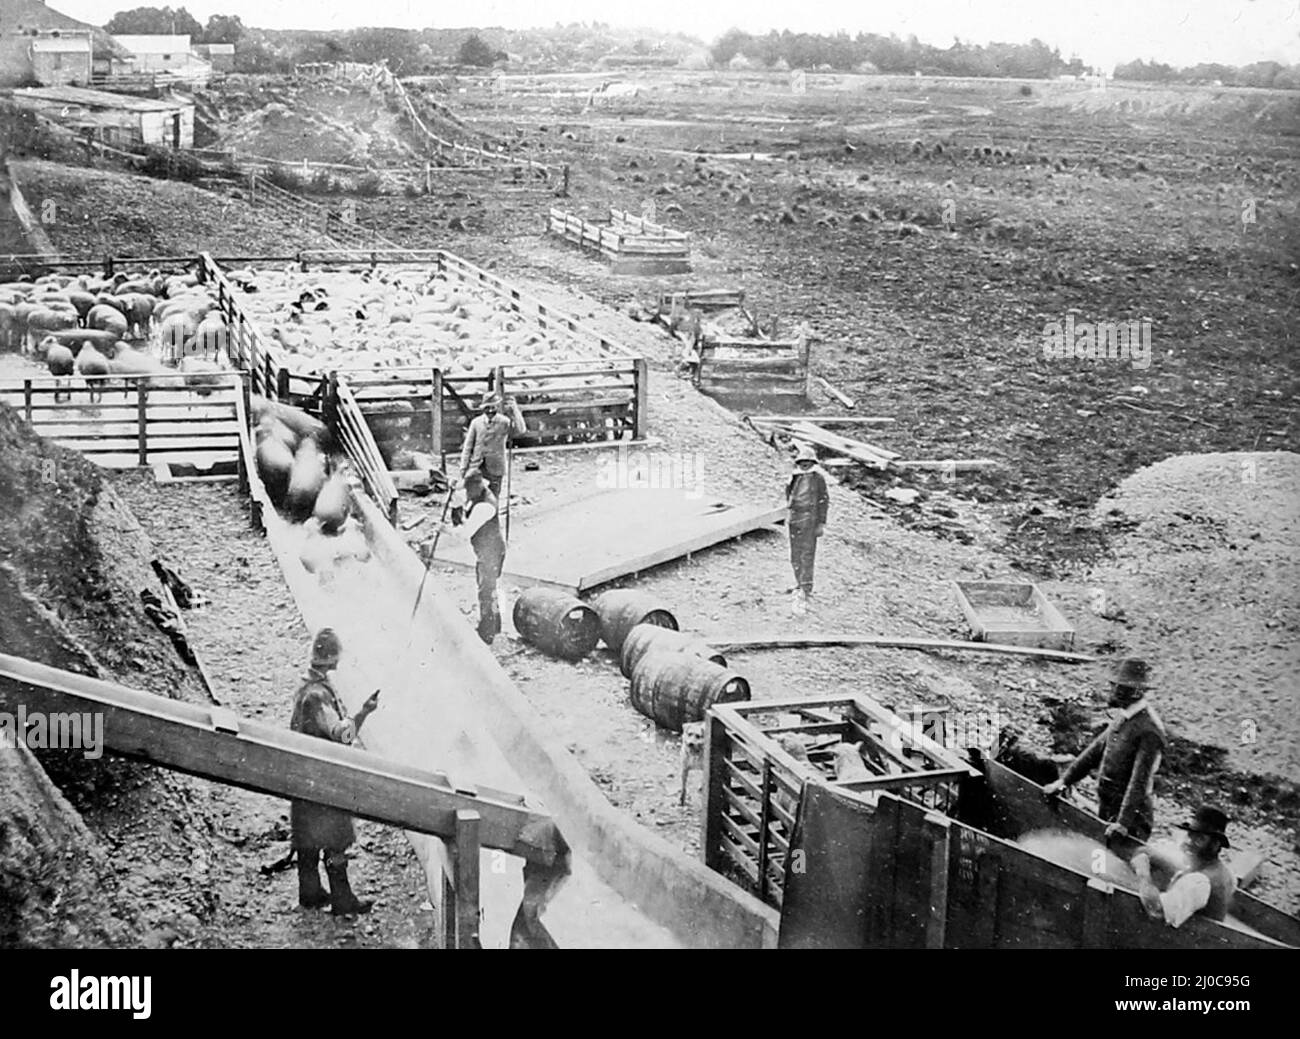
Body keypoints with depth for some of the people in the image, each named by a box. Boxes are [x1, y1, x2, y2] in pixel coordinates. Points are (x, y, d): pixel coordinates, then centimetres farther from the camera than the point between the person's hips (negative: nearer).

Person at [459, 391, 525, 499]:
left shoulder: (504, 422, -6)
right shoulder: (476, 423, 2)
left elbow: (519, 430, -27)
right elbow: (468, 446, 7)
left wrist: (514, 410, -37)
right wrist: (464, 466, 4)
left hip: (495, 469, -2)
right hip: (476, 467, 2)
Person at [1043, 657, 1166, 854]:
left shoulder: (1148, 731, -21)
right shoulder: (1122, 718, 7)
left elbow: (1140, 782, -24)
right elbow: (1094, 751, 14)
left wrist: (1123, 822, -28)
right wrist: (1064, 781, 9)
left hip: (1131, 816, -9)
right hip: (1106, 809, 9)